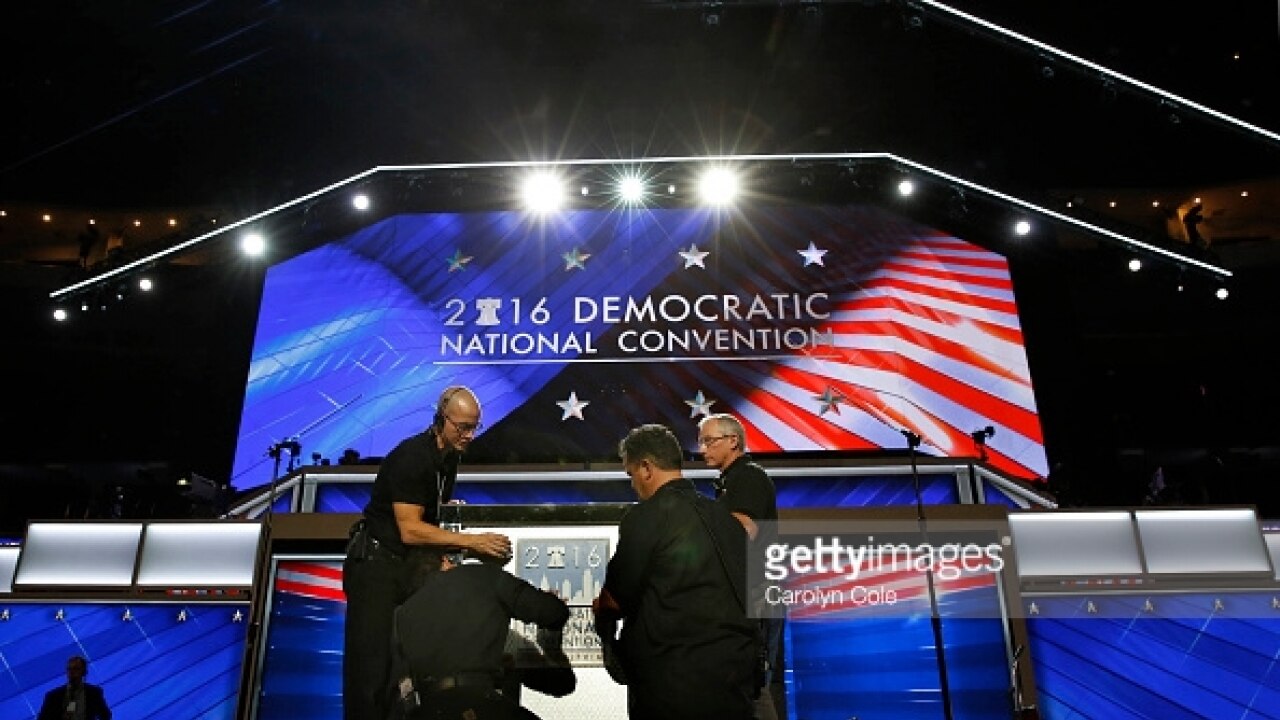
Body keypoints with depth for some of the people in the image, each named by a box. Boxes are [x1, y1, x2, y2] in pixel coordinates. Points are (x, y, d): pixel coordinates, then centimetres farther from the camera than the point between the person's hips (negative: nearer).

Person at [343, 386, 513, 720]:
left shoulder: (449, 456, 5)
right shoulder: (411, 456, -21)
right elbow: (410, 529, -24)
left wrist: (442, 554, 6)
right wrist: (471, 540, -26)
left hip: (415, 563, 8)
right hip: (377, 563, -7)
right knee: (372, 664, -6)